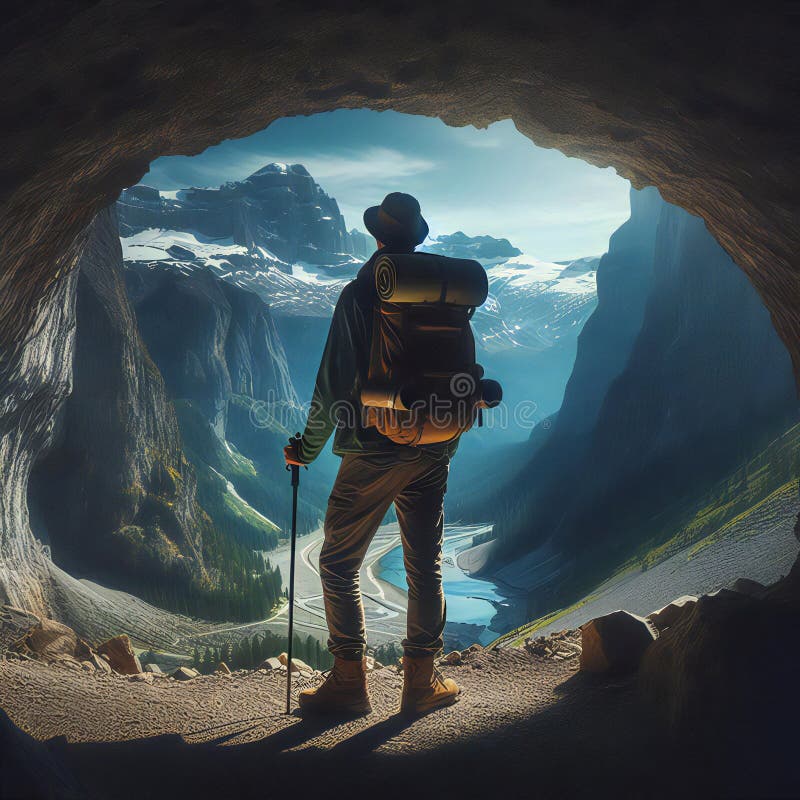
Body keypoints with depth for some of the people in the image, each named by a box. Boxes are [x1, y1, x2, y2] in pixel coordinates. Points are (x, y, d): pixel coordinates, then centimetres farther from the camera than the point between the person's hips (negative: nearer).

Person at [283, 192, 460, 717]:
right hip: (433, 454, 5)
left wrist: (308, 447, 1)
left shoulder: (359, 294, -7)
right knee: (425, 565, 12)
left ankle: (350, 681, 10)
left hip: (374, 452, -4)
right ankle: (423, 679, 19)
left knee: (339, 564, 8)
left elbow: (336, 381, -9)